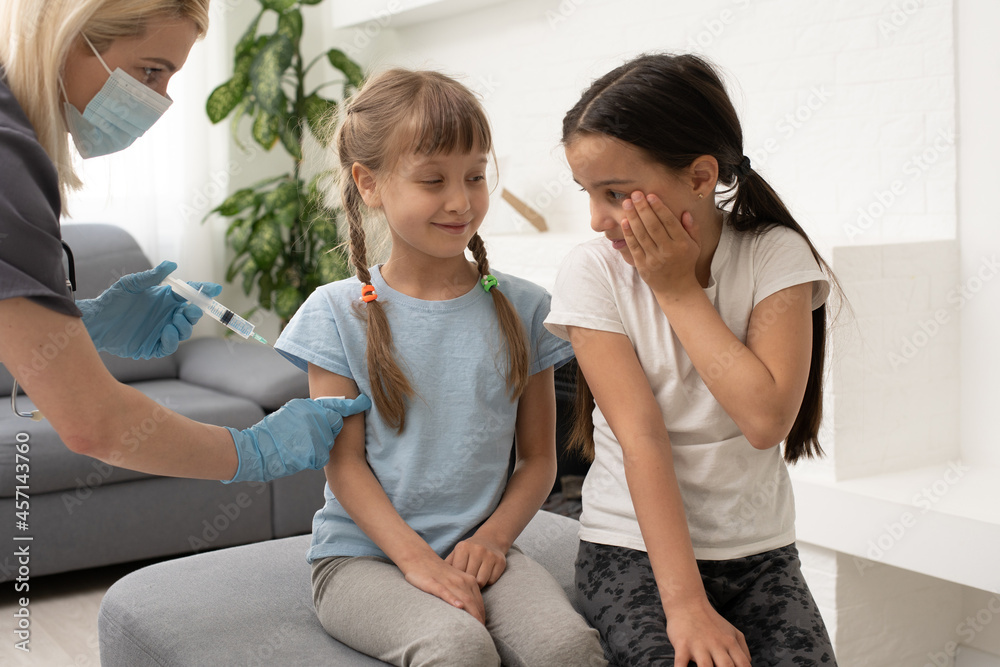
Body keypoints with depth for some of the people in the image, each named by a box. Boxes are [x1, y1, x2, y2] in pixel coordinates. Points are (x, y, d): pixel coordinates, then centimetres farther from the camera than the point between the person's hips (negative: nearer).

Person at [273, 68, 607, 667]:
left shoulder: (521, 308, 4)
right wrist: (416, 557, -16)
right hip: (364, 552, -1)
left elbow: (538, 456, 7)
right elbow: (345, 462, -4)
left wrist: (492, 537, -10)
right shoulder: (338, 314, -2)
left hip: (481, 549, 2)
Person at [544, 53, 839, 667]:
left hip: (758, 549, 2)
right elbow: (641, 438, -16)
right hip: (634, 547, -1)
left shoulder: (777, 255, -6)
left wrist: (679, 291, -16)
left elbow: (766, 418, -18)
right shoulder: (593, 273, -9)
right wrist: (685, 603, -20)